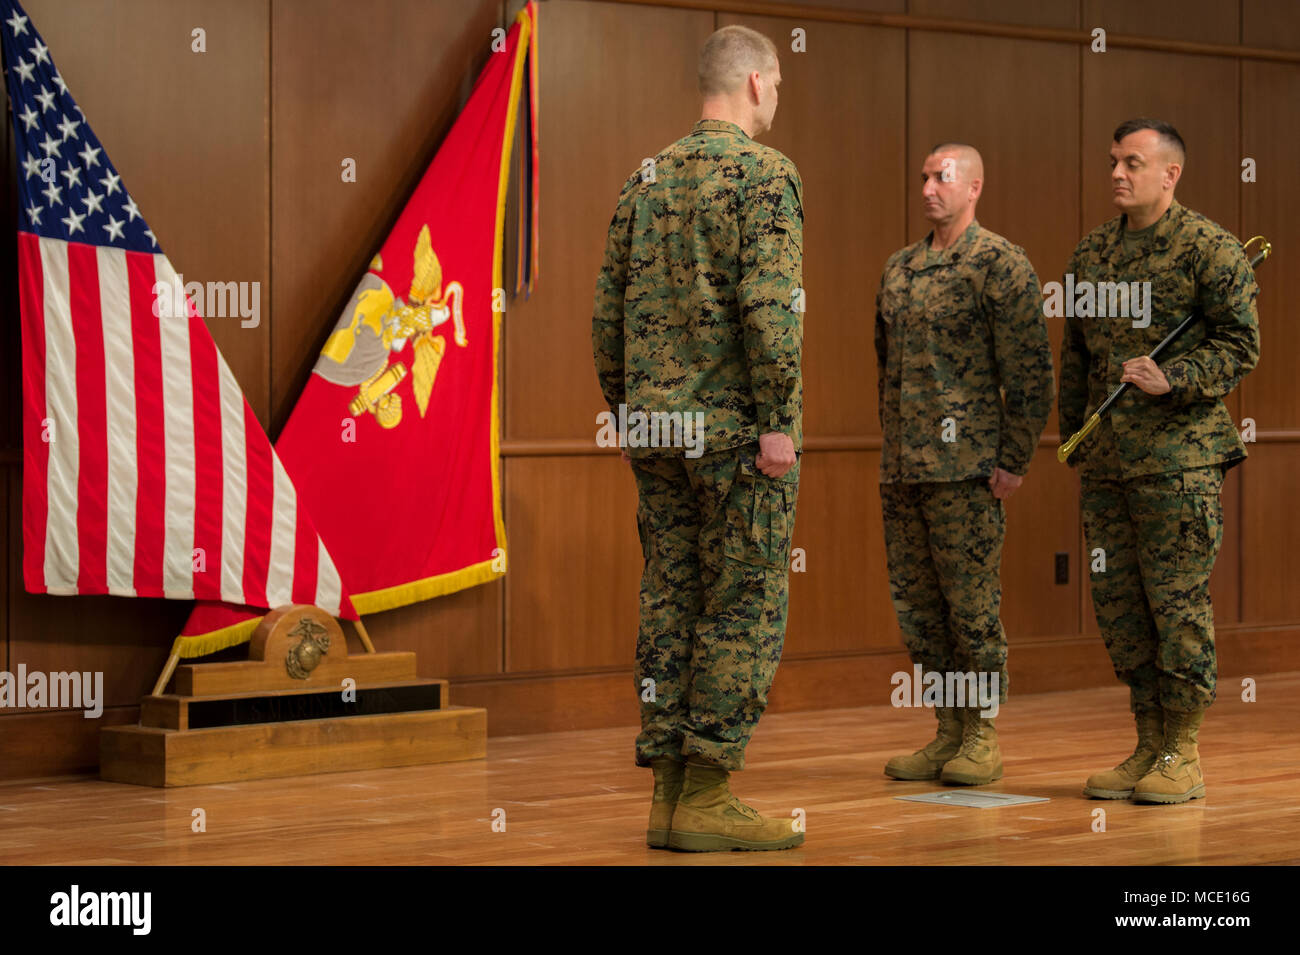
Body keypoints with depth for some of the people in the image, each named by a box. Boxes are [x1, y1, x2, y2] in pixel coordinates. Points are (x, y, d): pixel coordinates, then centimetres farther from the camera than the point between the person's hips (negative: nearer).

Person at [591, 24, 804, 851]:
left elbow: (610, 311, 13)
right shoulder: (764, 174, -8)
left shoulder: (645, 180, 13)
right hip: (738, 429, -7)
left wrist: (626, 415, 19)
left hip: (657, 427, 7)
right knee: (745, 610, -2)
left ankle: (670, 795, 10)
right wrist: (779, 420, -16)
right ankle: (706, 799, -4)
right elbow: (770, 306, -18)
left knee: (671, 606, 9)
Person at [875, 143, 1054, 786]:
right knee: (916, 603, 8)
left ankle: (984, 737, 6)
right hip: (902, 468, 7)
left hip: (967, 466, -7)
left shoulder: (1001, 264, -6)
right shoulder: (899, 268, 15)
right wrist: (891, 450, 17)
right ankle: (949, 732, 17)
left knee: (972, 601, -3)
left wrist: (1014, 460, -12)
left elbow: (1030, 371, -9)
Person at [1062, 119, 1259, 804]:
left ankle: (1183, 756, 4)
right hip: (1106, 459, 6)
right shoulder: (1091, 253, 15)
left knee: (1177, 601, -4)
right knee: (1118, 603, 8)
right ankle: (1148, 746, 17)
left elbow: (1241, 343, -7)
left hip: (1179, 457, -6)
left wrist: (1171, 380, -20)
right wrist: (1074, 444, 18)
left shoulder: (1208, 248, -4)